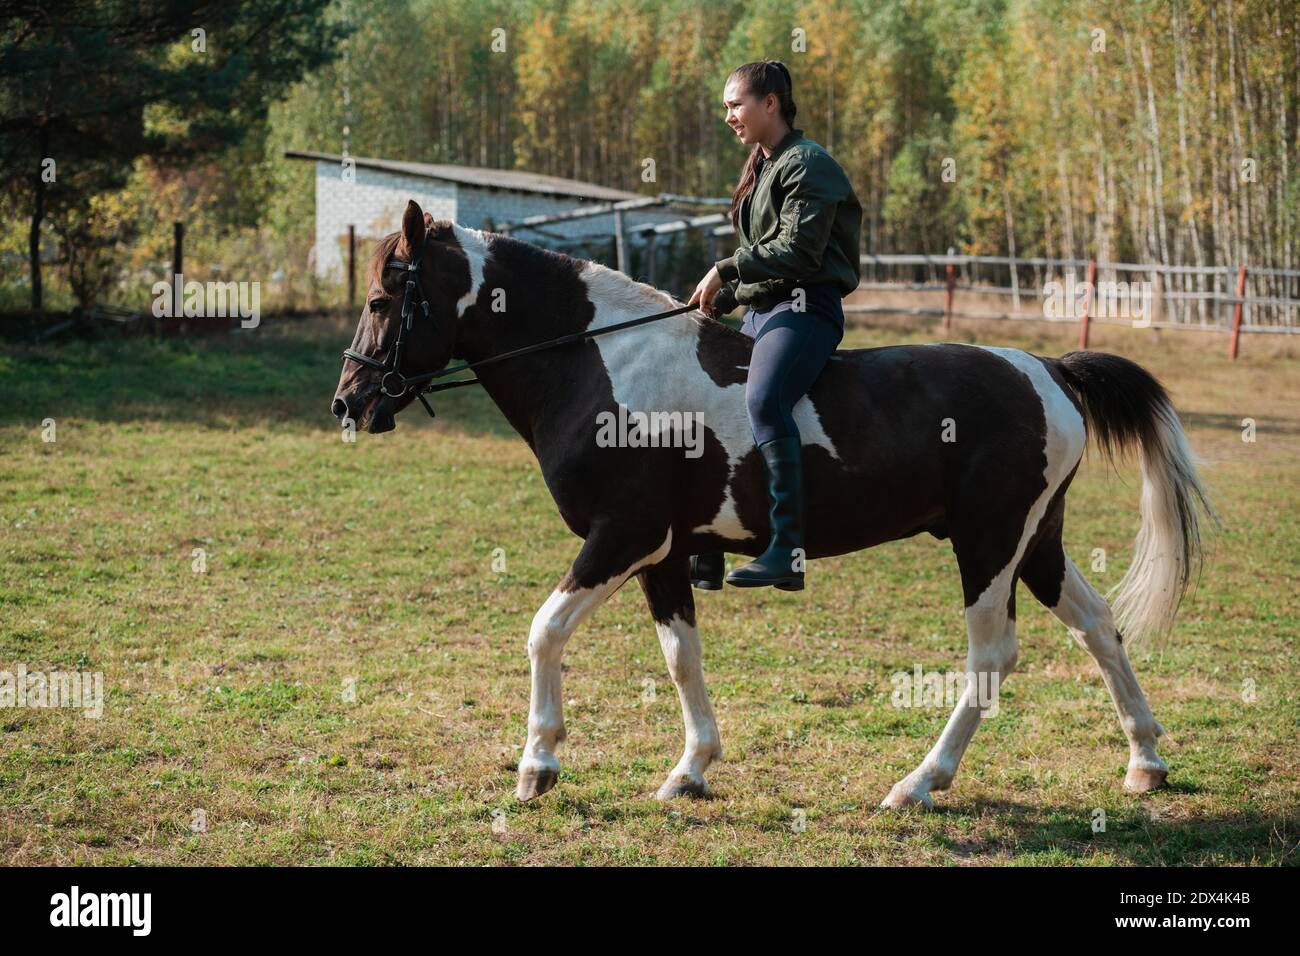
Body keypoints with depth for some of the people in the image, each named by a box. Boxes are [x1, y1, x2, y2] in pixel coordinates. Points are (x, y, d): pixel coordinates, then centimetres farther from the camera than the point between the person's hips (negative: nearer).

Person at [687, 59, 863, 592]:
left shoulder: (807, 163, -7)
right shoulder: (762, 168, 23)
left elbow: (797, 249, -17)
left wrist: (726, 272, -16)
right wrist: (719, 300, 14)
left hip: (804, 308, -11)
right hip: (759, 311, 11)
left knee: (763, 398, -34)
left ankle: (787, 553, -40)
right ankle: (705, 557, 15)